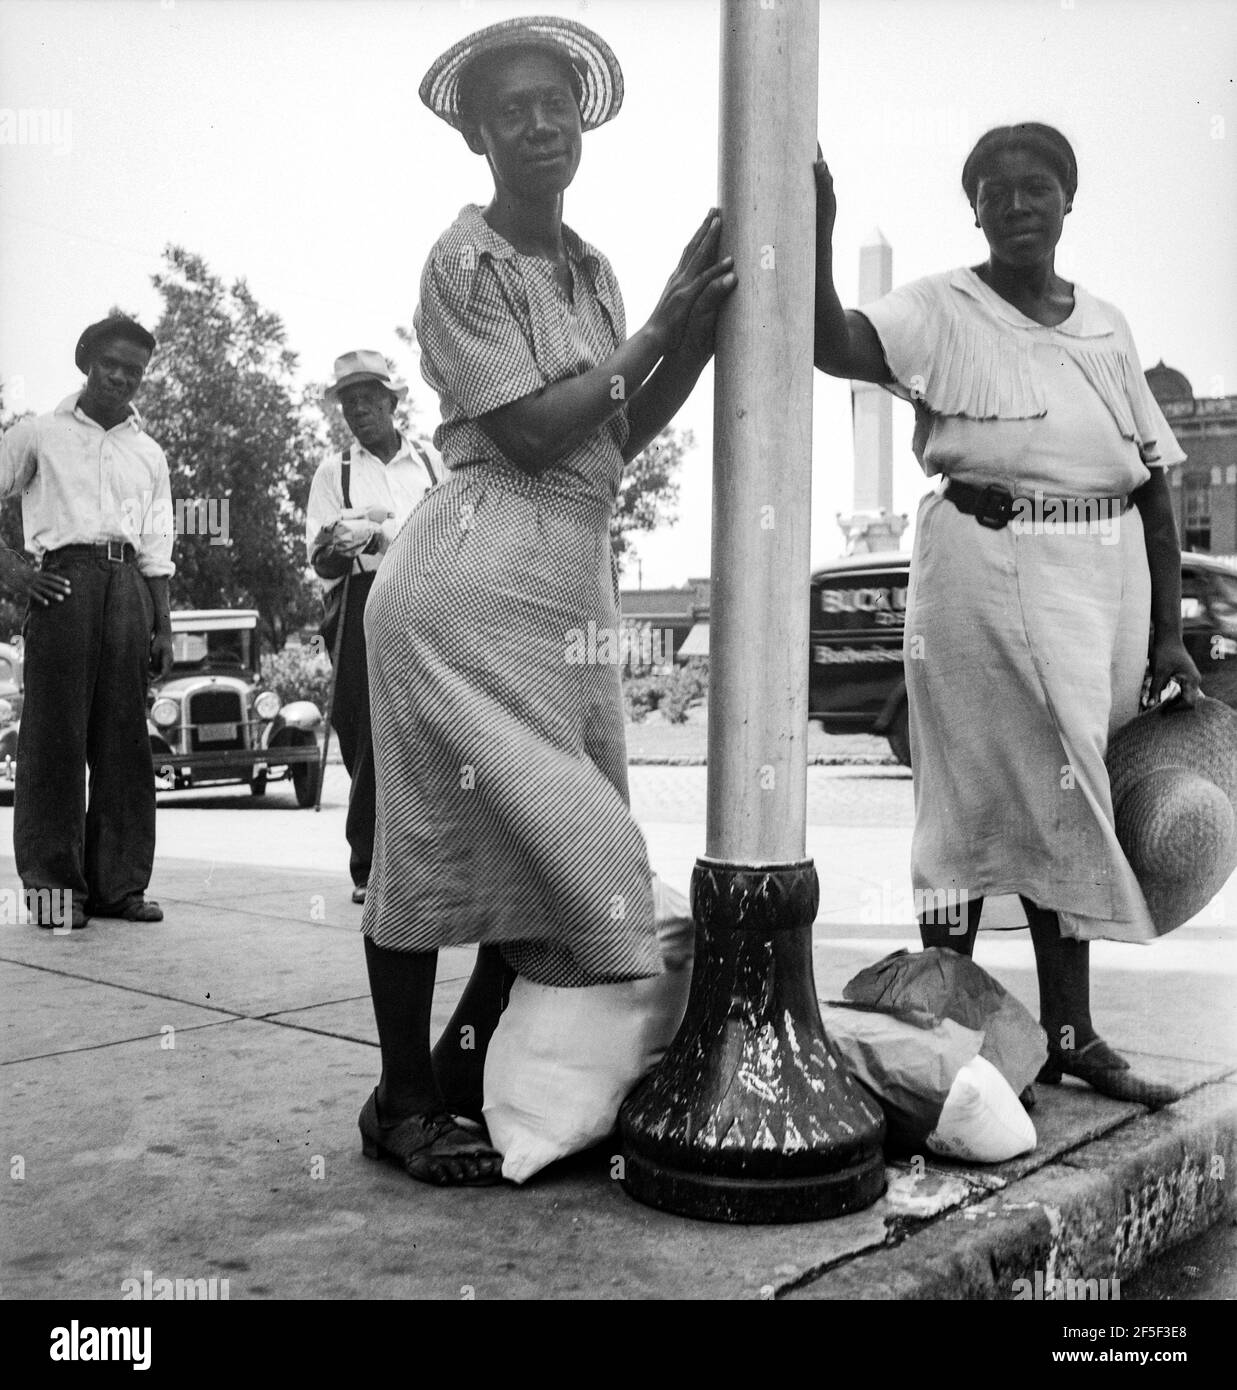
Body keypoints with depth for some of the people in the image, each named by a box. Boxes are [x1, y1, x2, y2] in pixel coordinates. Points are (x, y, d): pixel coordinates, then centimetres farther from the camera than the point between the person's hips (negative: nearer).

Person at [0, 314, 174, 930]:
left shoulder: (149, 454, 20)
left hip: (127, 585, 3)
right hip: (62, 578, -3)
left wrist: (162, 626, 9)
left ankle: (118, 883, 5)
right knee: (55, 731, -6)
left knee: (124, 735, 1)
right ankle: (51, 883, -1)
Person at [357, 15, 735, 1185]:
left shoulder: (592, 271, 17)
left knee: (550, 847, 8)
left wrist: (705, 332, 1)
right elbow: (532, 432, -14)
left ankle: (461, 1084, 23)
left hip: (575, 582, 8)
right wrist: (661, 326, -9)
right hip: (475, 573, -8)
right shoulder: (464, 261, -5)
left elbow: (617, 439, 11)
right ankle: (403, 1102, 14)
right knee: (441, 841, -1)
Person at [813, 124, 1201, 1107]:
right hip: (989, 572, -5)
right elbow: (837, 345, -20)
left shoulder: (1108, 325, 13)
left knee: (1065, 799, 10)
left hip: (1109, 575, 5)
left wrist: (1168, 632, 7)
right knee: (981, 797, 0)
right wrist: (819, 237, -35)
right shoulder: (944, 312, 0)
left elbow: (1154, 481, 11)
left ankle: (1070, 1034, 20)